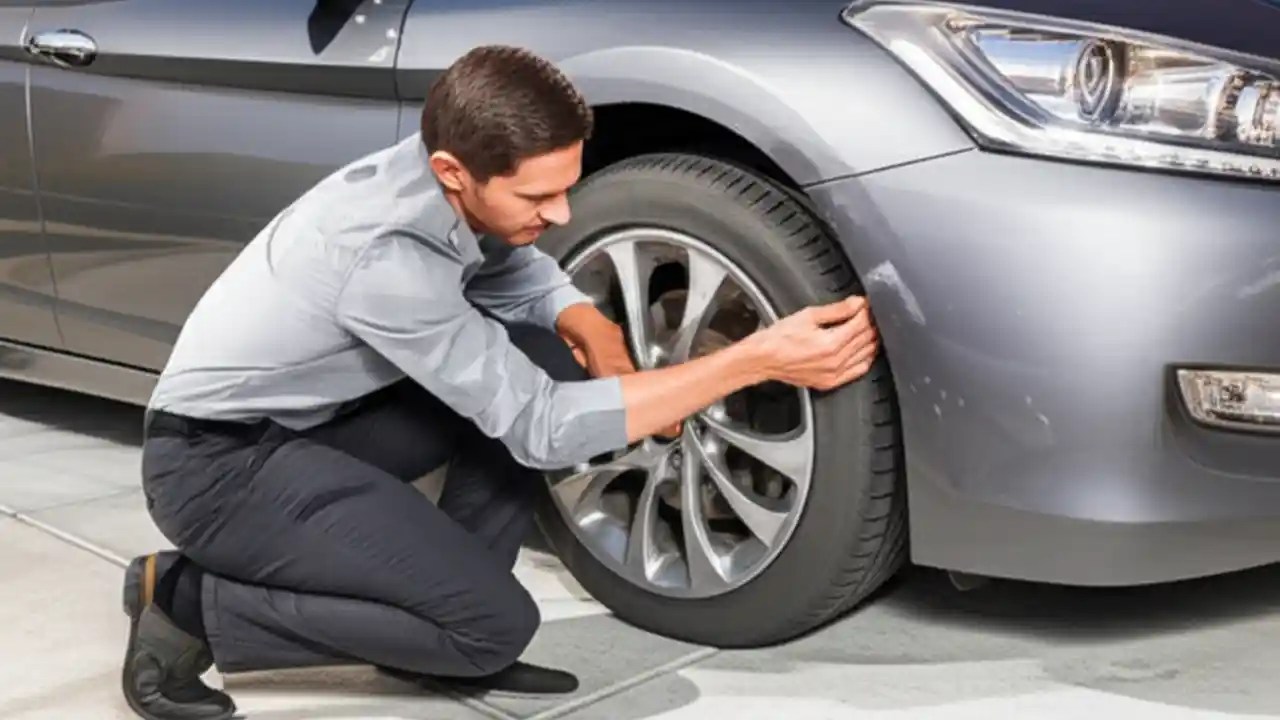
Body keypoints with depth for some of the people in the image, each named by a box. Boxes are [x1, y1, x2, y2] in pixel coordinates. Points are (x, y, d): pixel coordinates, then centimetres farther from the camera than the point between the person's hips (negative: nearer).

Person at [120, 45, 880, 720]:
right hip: (217, 464, -8)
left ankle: (445, 629, 3)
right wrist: (758, 360, -32)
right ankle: (189, 602, -6)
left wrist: (598, 339, -13)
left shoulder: (443, 188, -9)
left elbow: (528, 277, 11)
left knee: (541, 362, -5)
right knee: (496, 622, -16)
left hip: (307, 424, 8)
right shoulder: (388, 255, -33)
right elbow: (540, 429, -29)